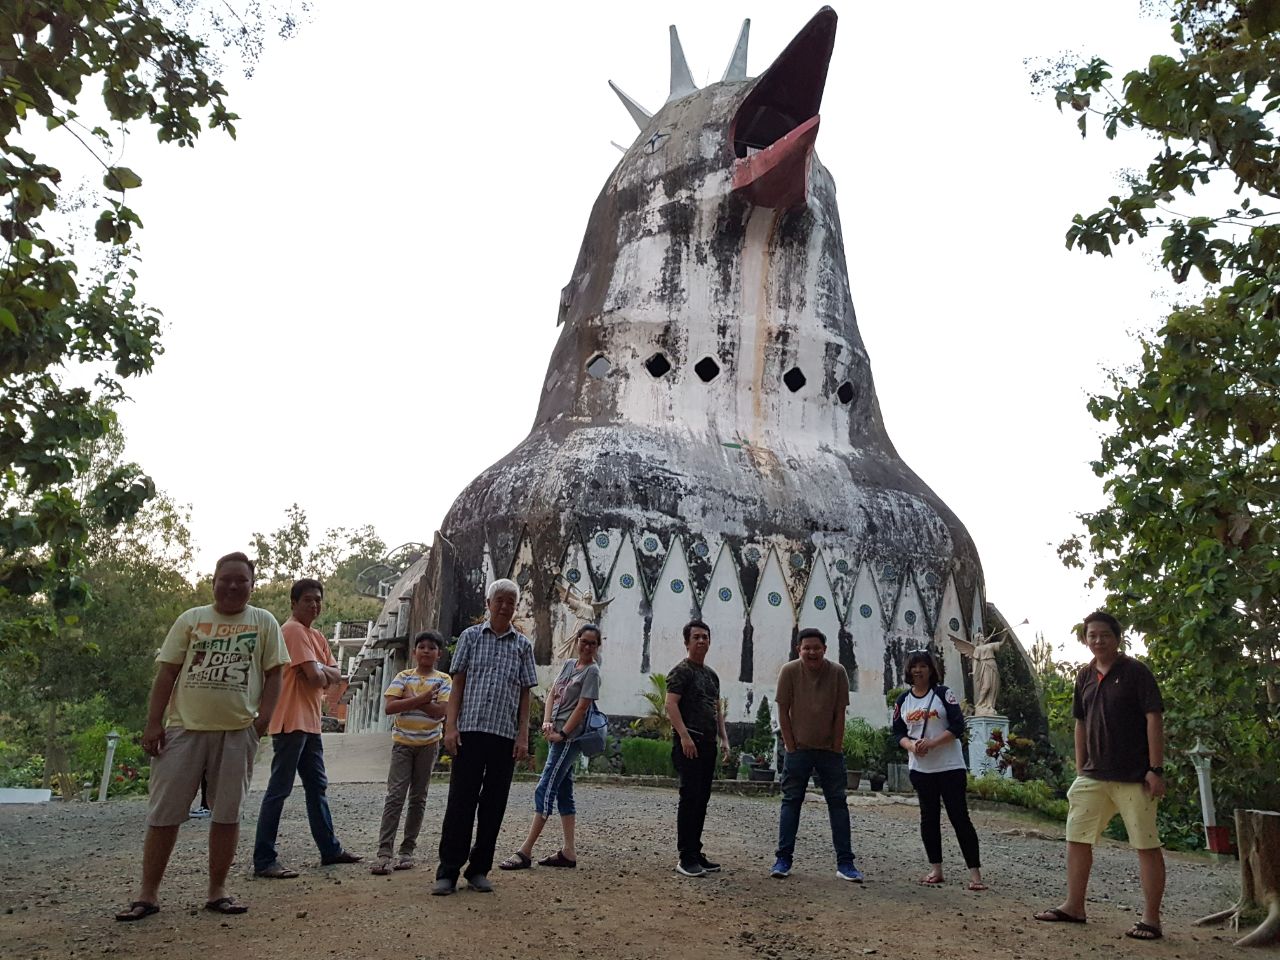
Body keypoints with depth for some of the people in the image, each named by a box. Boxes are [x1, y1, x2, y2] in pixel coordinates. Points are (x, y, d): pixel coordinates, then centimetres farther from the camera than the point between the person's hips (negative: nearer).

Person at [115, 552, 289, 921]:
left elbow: (273, 674, 4)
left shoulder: (264, 622, 5)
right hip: (185, 726, 1)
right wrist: (153, 723, -2)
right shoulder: (191, 619, 7)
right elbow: (167, 672, 5)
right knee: (164, 812, 4)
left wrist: (263, 718, -9)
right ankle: (148, 893, 16)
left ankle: (217, 891, 18)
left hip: (238, 730, 0)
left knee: (227, 812, 6)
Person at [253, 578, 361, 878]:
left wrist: (319, 669, -9)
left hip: (310, 722, 10)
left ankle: (330, 849, 25)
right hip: (291, 721, -10)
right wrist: (322, 673, 0)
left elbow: (335, 675, 10)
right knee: (278, 790, -5)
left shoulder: (317, 637, 17)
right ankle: (263, 860, 1)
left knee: (317, 786, 15)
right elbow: (315, 677, -20)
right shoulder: (293, 630, -12)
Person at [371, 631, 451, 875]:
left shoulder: (443, 680, 1)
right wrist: (421, 698, -18)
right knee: (395, 795, -9)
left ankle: (407, 851, 15)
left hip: (428, 744, 1)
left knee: (418, 798, 7)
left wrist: (409, 699, -14)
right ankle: (384, 852, -10)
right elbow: (389, 707, -12)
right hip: (403, 742, -1)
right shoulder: (403, 677, 2)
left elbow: (442, 711, -14)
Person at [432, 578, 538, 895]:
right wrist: (450, 726, -4)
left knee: (493, 805, 6)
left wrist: (523, 736, 1)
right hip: (470, 730, -2)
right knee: (460, 801, -1)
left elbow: (525, 694, 9)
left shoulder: (523, 645, 10)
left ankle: (479, 870, 17)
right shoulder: (471, 636, 6)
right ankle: (448, 871, 7)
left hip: (505, 735, 2)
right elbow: (458, 684, 4)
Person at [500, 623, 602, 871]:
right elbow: (552, 695, 11)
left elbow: (582, 707, -12)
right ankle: (568, 851, 15)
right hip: (557, 736, 8)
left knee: (544, 790, -10)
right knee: (564, 792, 9)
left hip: (569, 738, -8)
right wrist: (547, 722, -4)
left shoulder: (592, 671, -6)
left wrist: (562, 734, -15)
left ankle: (525, 852, -8)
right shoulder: (568, 665, 14)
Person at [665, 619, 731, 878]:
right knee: (690, 796, -9)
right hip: (688, 742, -8)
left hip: (708, 743, 8)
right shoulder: (681, 671, -5)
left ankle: (696, 853, 19)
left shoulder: (711, 674, 19)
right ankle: (685, 858, -4)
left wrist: (724, 738, 13)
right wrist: (684, 736, -22)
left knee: (702, 799, 11)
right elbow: (671, 704, -14)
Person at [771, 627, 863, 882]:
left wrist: (836, 748, -5)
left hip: (830, 749, 1)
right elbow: (783, 711, -6)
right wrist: (791, 747, -7)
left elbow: (840, 714, -5)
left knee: (838, 803, 3)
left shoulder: (837, 672, -9)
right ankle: (783, 859, 9)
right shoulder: (789, 671, -11)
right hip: (798, 748, -1)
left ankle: (845, 863, 9)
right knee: (791, 802, 3)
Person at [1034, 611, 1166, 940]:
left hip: (1133, 776, -7)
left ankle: (1151, 919, 12)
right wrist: (1080, 770, 13)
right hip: (1093, 776, 7)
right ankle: (1074, 906, 21)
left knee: (1146, 845, 2)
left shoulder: (1135, 672, -7)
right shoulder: (1085, 676, 10)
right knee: (1077, 838, 10)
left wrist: (1156, 769, -17)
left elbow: (1154, 719, -12)